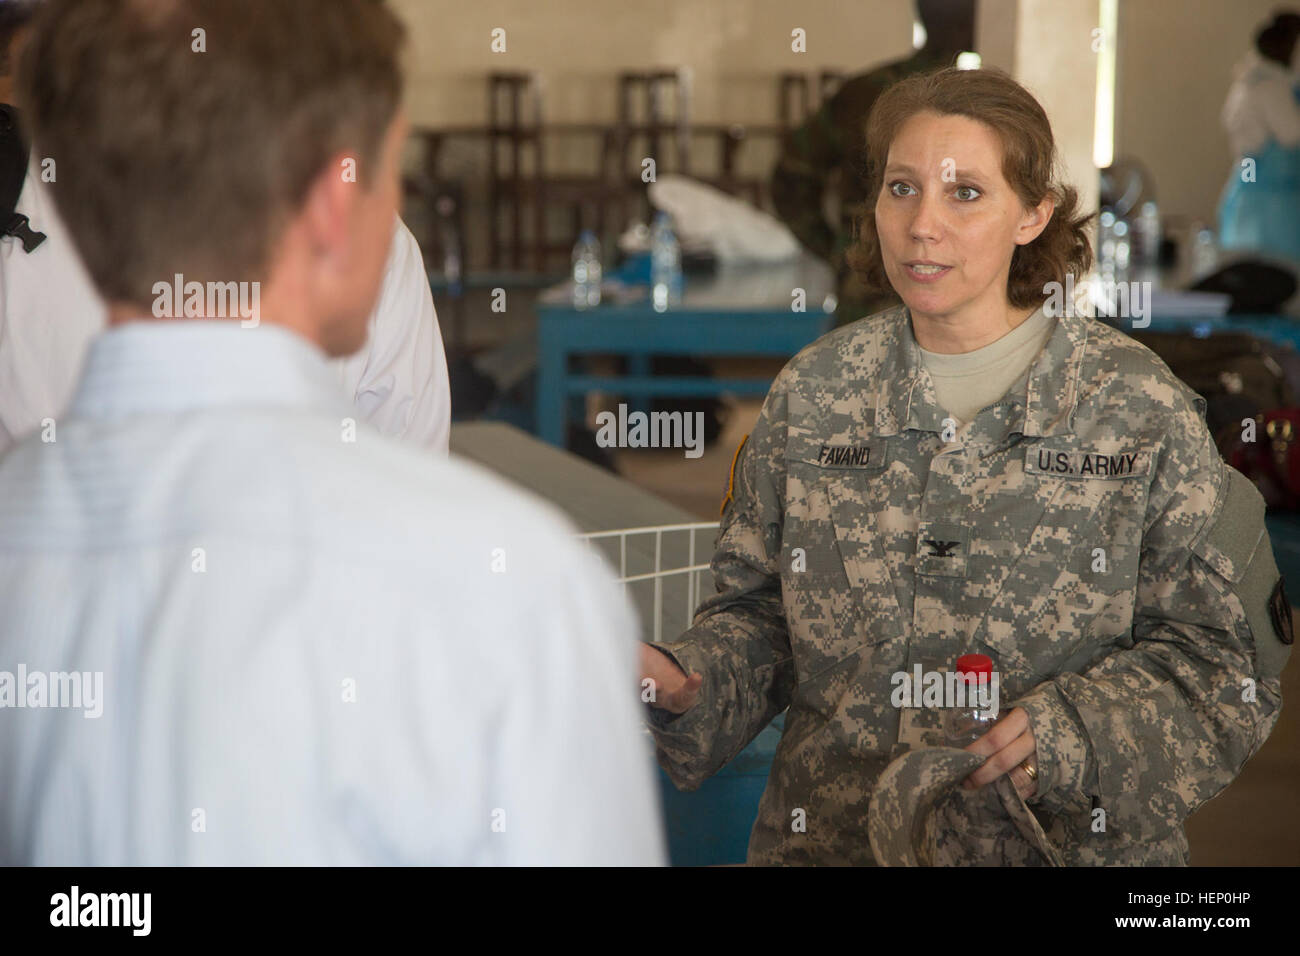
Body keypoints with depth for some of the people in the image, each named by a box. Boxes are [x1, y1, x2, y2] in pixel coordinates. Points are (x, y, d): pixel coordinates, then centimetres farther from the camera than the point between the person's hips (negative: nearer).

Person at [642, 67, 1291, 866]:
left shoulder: (1136, 405, -7)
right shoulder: (814, 392, 2)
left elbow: (1218, 653, -6)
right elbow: (759, 612, 7)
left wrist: (1072, 733, -21)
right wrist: (686, 684, -13)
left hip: (1071, 840, -2)